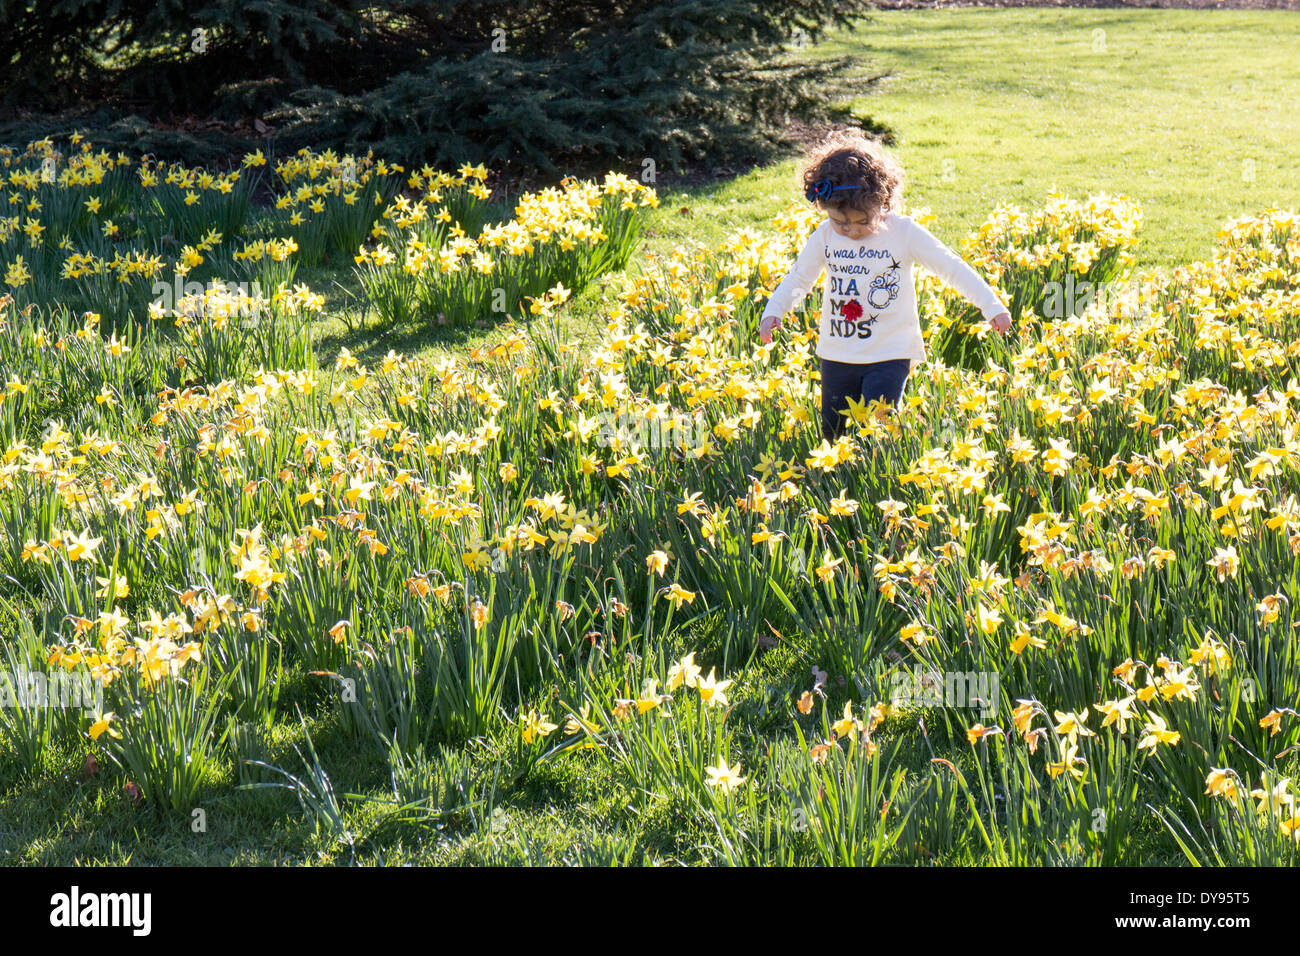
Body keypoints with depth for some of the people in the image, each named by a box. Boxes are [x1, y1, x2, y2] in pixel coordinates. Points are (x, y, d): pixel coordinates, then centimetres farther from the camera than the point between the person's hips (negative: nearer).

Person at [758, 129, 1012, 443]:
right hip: (837, 355, 4)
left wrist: (992, 307, -12)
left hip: (889, 355, -4)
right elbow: (799, 278, 10)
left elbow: (952, 268, -7)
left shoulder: (904, 232, -10)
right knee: (831, 433, 10)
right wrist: (772, 312, -6)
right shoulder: (824, 236, -1)